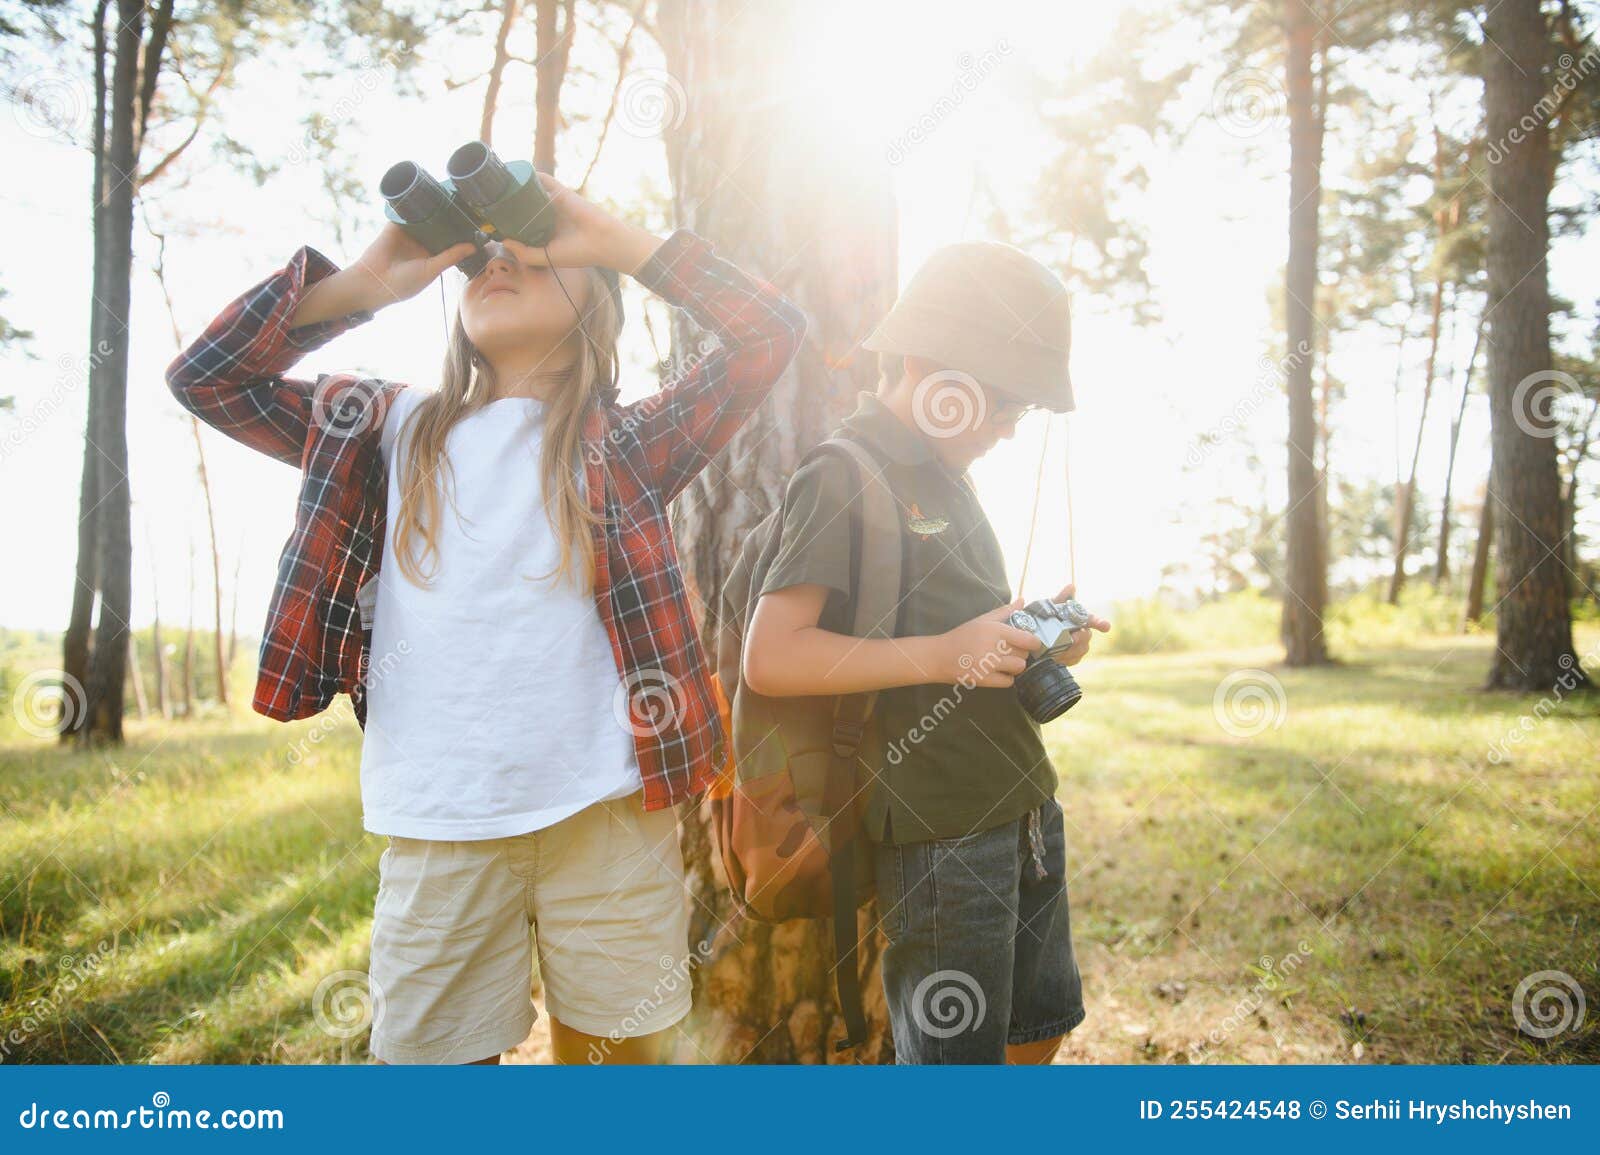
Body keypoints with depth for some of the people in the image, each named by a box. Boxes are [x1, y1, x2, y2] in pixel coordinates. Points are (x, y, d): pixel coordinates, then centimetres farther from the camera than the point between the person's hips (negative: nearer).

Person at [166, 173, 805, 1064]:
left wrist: (619, 240, -2)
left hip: (607, 811, -1)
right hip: (437, 824, 2)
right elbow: (206, 378, 12)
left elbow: (771, 330, -4)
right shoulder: (398, 431, 13)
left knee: (615, 1047, 10)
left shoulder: (625, 445, 6)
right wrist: (362, 283, 4)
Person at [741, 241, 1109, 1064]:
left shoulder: (948, 478, 15)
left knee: (1040, 1029, 21)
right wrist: (941, 654, -30)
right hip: (938, 833, -9)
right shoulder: (845, 480, -14)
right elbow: (770, 658, -22)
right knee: (954, 1053, 4)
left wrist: (1036, 634, 3)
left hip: (1024, 807, 9)